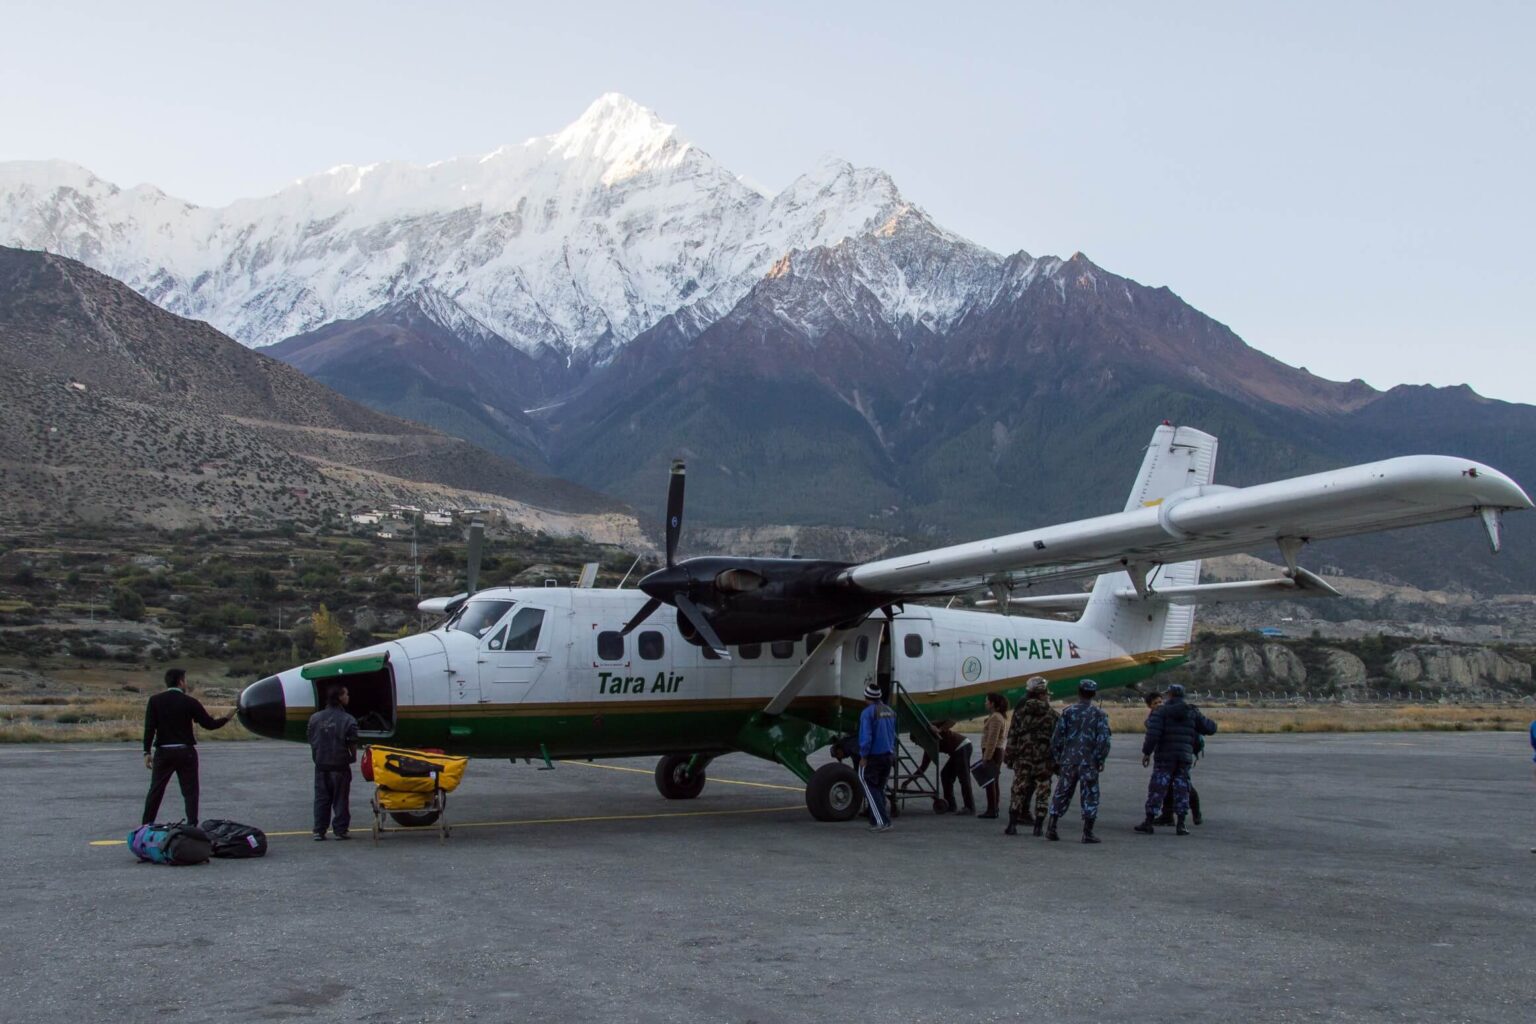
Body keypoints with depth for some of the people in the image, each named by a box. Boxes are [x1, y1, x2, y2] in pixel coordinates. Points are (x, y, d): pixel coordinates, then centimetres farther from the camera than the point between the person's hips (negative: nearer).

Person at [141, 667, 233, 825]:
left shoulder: (155, 700, 0)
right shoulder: (190, 702, -5)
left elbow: (149, 728, -7)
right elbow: (209, 724, -2)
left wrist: (147, 752, -6)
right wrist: (227, 718, 15)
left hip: (163, 752, 2)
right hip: (185, 751, -2)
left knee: (156, 791, 11)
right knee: (190, 791, 5)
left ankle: (146, 826, 14)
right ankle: (192, 825, 1)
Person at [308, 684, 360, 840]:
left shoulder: (315, 718, 1)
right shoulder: (348, 720, -12)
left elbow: (312, 742, 5)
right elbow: (352, 745, -10)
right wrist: (352, 758, 9)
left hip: (321, 765, 4)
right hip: (340, 766, -4)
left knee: (321, 799, 10)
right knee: (340, 800, 5)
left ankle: (319, 831, 11)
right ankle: (340, 830, 6)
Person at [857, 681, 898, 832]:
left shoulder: (868, 712, -14)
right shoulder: (889, 711, 11)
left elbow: (866, 736, -20)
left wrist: (863, 756, -13)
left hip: (873, 757, -7)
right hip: (888, 756, 7)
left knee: (869, 786, 1)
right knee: (879, 788, 17)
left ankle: (881, 820, -8)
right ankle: (876, 821, 19)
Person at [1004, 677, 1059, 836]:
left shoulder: (1021, 711, 1)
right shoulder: (1052, 715, -2)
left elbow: (1012, 735, 1)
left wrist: (1009, 757, 8)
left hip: (1023, 758, 1)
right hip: (1044, 760, -1)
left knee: (1018, 790, 7)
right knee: (1042, 793, 7)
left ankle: (1012, 825, 4)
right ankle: (1038, 826, 5)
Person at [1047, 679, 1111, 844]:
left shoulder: (1068, 712, 3)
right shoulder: (1099, 714, -2)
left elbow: (1057, 738, 3)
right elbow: (1103, 740, -8)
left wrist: (1057, 760, 11)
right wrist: (1101, 760, 1)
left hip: (1068, 761, 2)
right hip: (1089, 762, -2)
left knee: (1062, 793, 10)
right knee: (1090, 795, 4)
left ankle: (1051, 828, 8)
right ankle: (1088, 833, 1)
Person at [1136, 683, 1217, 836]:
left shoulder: (1160, 711, -4)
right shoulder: (1192, 712, 8)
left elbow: (1153, 733, -16)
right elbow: (1210, 728, 11)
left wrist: (1146, 752, -8)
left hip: (1164, 757, -3)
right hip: (1185, 757, 3)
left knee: (1157, 789, 0)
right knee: (1181, 790, 7)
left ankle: (1149, 822, 1)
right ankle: (1180, 825, 4)